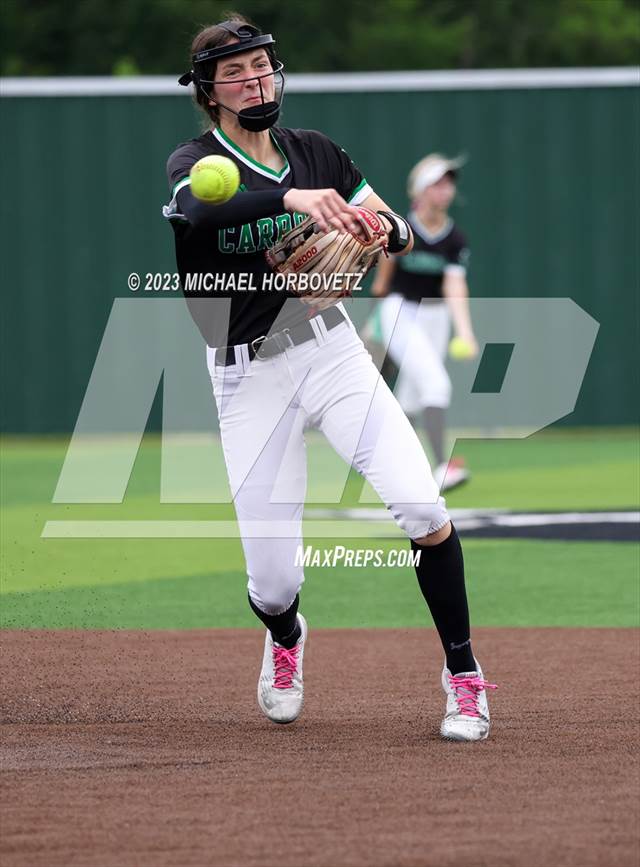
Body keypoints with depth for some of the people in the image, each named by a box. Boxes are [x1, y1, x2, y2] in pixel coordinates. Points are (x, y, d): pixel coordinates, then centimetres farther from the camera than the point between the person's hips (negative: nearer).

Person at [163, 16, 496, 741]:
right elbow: (195, 212, -32)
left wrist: (385, 229, -16)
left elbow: (400, 232, 9)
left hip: (332, 352, 2)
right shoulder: (195, 161, -6)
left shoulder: (315, 152, 7)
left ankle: (463, 675, -3)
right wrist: (291, 198, -48)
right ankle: (285, 640, 36)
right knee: (273, 583, -3)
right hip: (249, 376, -2)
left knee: (422, 507, -20)